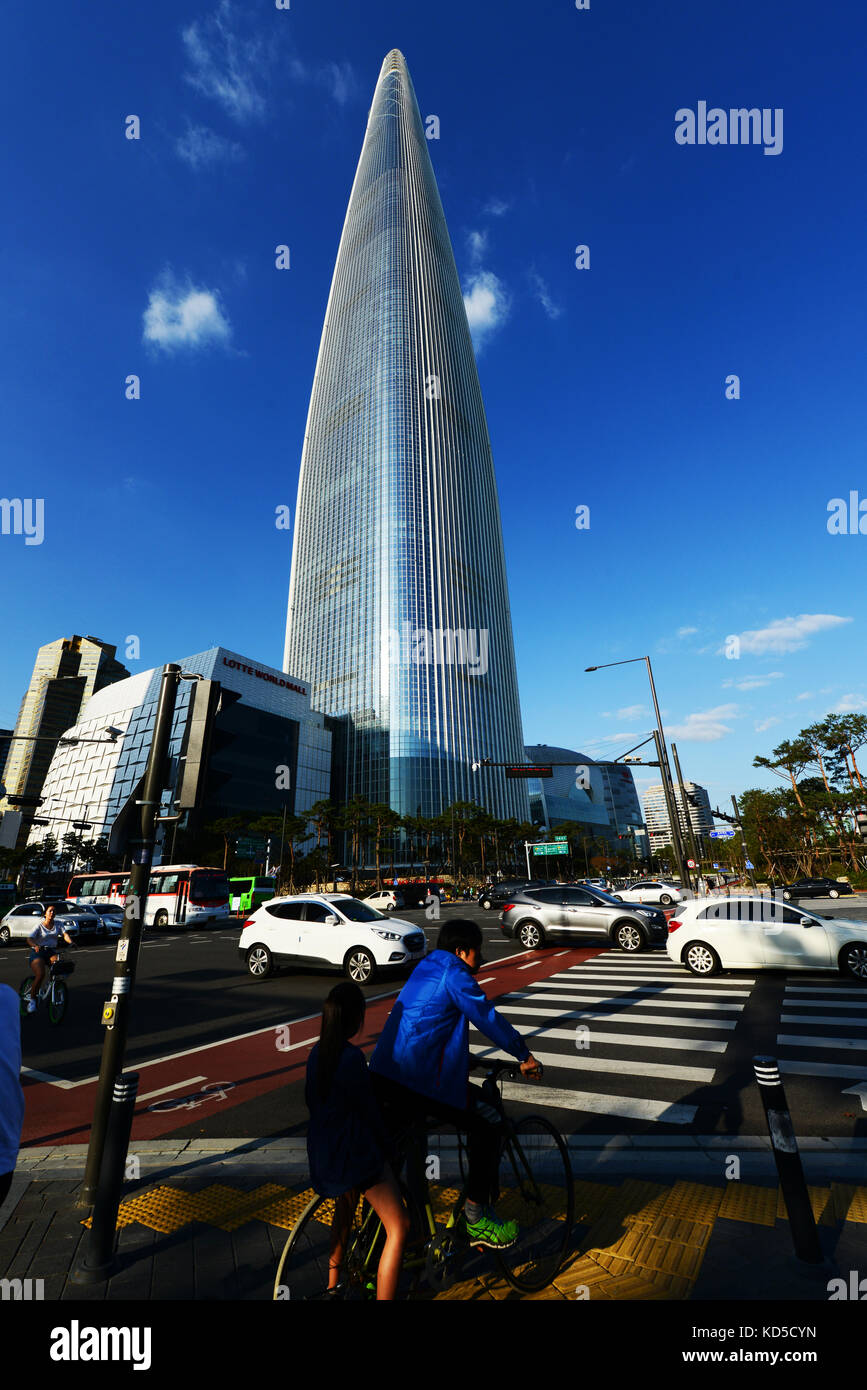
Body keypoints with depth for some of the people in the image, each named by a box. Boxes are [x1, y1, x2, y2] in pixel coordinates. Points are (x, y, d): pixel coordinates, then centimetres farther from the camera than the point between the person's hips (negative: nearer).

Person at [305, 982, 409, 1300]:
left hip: (322, 1151, 9)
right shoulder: (352, 1057, -27)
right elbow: (368, 1109, -17)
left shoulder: (317, 1052, -2)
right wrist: (385, 1145, 0)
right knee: (399, 1227, 0)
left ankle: (333, 1285, 50)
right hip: (355, 1153, -9)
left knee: (345, 1209, 36)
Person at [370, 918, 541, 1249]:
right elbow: (489, 1018, -10)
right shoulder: (453, 974, -12)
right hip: (416, 1079, -9)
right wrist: (524, 1054, 3)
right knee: (488, 1123, 3)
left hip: (385, 1075, 9)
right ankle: (476, 1219, 11)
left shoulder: (426, 968, 17)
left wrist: (460, 1055, 35)